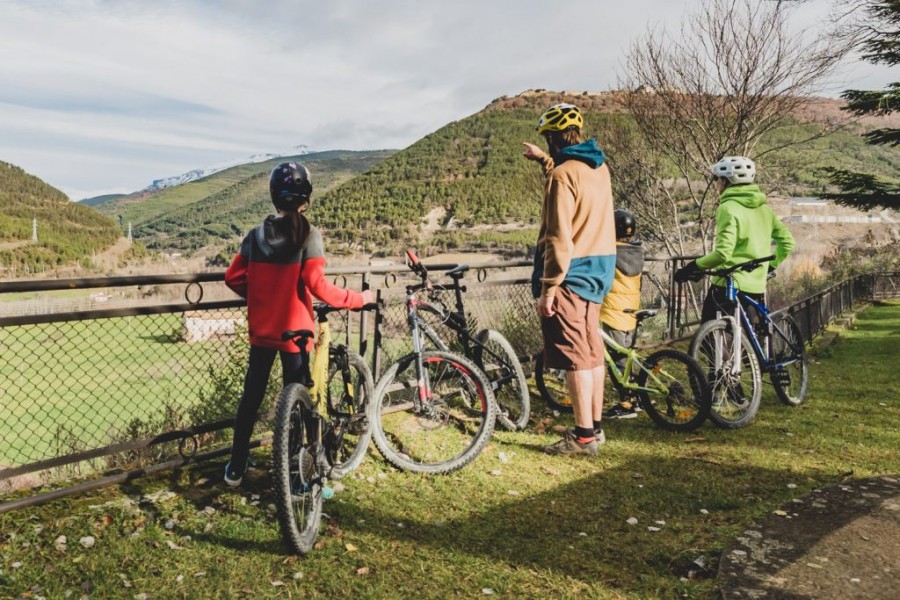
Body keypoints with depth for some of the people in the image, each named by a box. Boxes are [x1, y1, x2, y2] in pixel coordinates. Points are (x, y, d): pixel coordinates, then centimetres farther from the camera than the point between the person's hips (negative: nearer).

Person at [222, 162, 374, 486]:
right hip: (294, 332, -4)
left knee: (251, 397, 16)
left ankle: (236, 468, 27)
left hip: (261, 331, 4)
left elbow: (233, 278, 3)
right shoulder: (308, 235, -13)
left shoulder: (256, 235, 1)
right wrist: (358, 299, -11)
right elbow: (317, 285, -20)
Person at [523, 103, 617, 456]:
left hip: (571, 272, -9)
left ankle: (584, 437, 1)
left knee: (574, 357, -5)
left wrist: (547, 289, -18)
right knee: (592, 351, 15)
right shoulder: (599, 168, 11)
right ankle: (595, 425, 24)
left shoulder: (562, 175, -15)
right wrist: (546, 161, 44)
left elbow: (559, 238, -21)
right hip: (599, 267, 9)